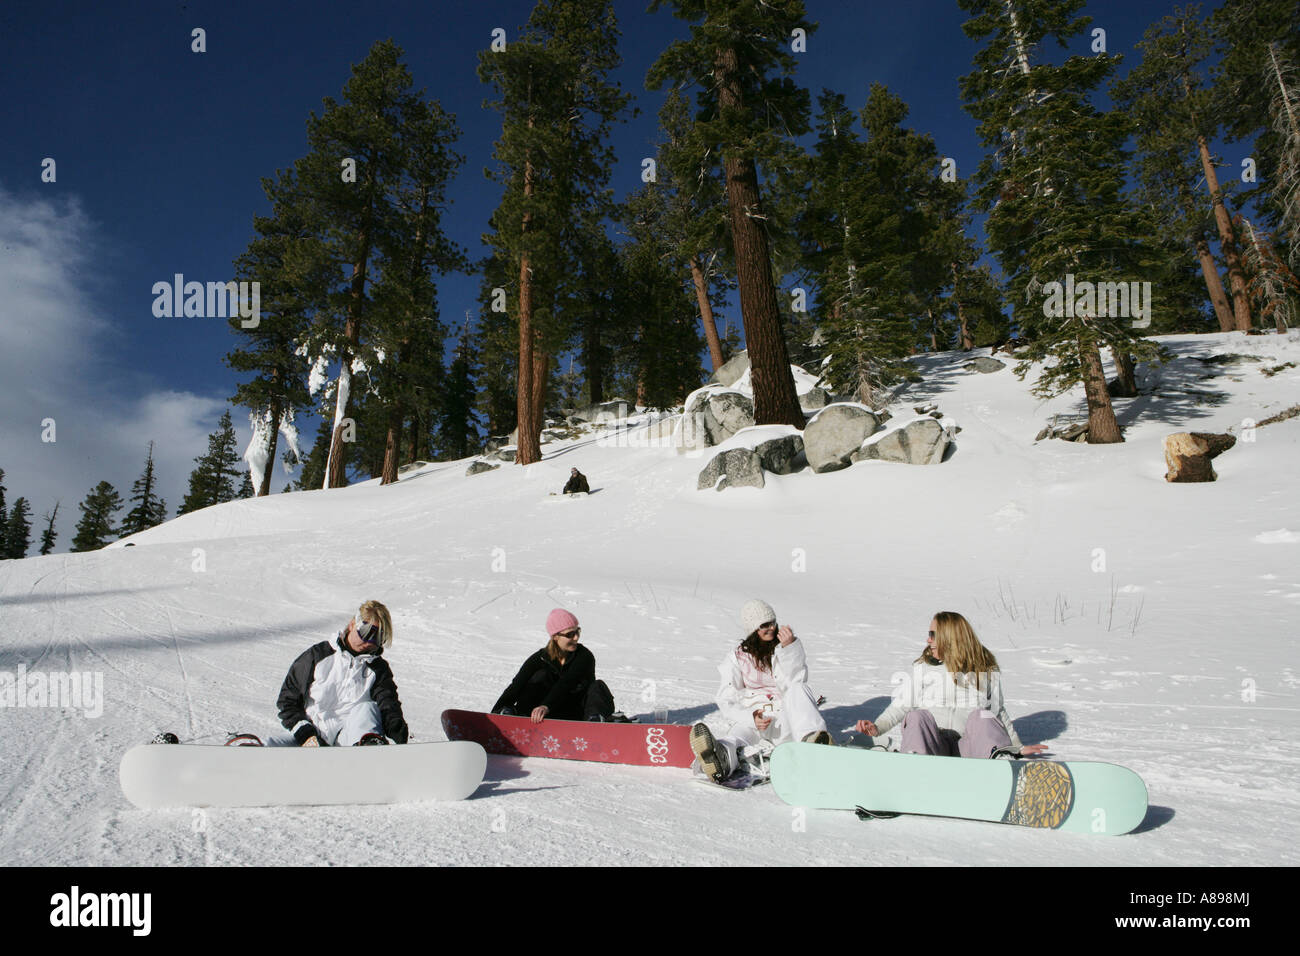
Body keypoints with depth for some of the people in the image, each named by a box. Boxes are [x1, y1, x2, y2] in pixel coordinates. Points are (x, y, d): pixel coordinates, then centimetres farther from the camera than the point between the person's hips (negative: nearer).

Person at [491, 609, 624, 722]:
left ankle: (597, 718, -54)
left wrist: (546, 706, -45)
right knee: (540, 676, -16)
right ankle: (520, 716, -28)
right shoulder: (539, 659, -4)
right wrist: (496, 713, -32)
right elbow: (516, 686, -15)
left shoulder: (585, 657, -11)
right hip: (553, 716, 2)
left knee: (597, 686, -26)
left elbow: (566, 683, -28)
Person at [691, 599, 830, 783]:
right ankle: (722, 758, -71)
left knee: (797, 689, -31)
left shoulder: (792, 648, 9)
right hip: (753, 717, -1)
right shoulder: (737, 657, 8)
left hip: (786, 718, 1)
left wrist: (788, 649, -19)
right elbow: (727, 700, 0)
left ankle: (811, 740, -58)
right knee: (740, 732, -36)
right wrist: (751, 718, -20)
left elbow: (791, 686, -6)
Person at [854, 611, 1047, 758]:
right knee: (918, 716, -31)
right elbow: (900, 705, 11)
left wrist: (1019, 747, 18)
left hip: (968, 743, 0)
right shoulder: (923, 667, 16)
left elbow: (999, 711, 24)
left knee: (982, 716, -30)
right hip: (930, 741, 0)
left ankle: (1001, 757, -57)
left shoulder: (986, 670, 16)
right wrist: (877, 727, -5)